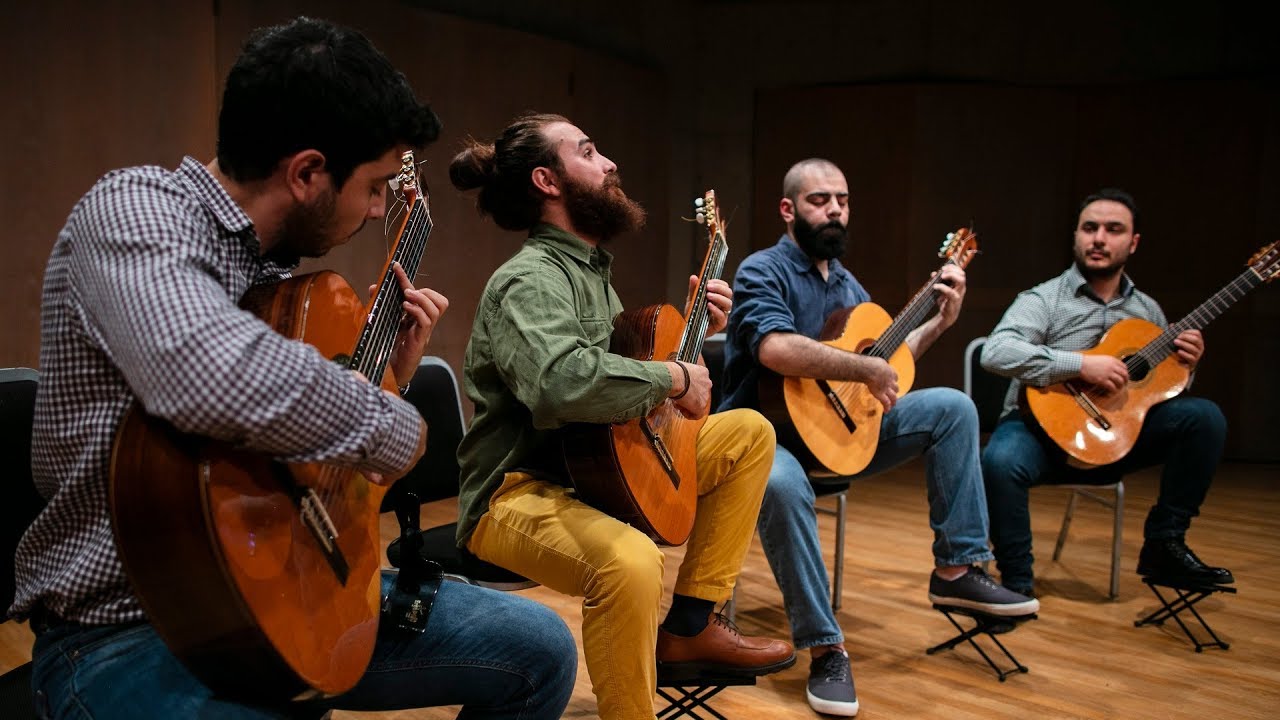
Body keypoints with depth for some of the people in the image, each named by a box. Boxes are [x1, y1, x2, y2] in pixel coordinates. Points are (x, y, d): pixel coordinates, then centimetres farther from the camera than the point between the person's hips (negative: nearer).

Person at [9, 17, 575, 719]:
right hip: (128, 626, -8)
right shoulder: (131, 208, -15)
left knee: (540, 650, 3)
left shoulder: (276, 266, 9)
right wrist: (398, 428, -22)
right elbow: (221, 378, -39)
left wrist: (390, 369, 8)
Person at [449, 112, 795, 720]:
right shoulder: (529, 281, -18)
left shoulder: (590, 271, 14)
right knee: (630, 559, -40)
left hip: (601, 465, 10)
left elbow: (620, 367, 21)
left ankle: (690, 626, 8)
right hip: (518, 491, -10)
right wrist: (675, 378, -24)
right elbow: (563, 383, -39)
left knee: (750, 432, 10)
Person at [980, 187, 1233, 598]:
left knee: (1204, 416, -14)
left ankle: (1164, 547, -3)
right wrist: (1080, 364, -27)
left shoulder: (1148, 310, 12)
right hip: (1044, 426, -5)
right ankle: (1017, 583, -17)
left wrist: (1183, 364, -3)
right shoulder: (1044, 299, -6)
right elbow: (995, 352, -24)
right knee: (1000, 461, -38)